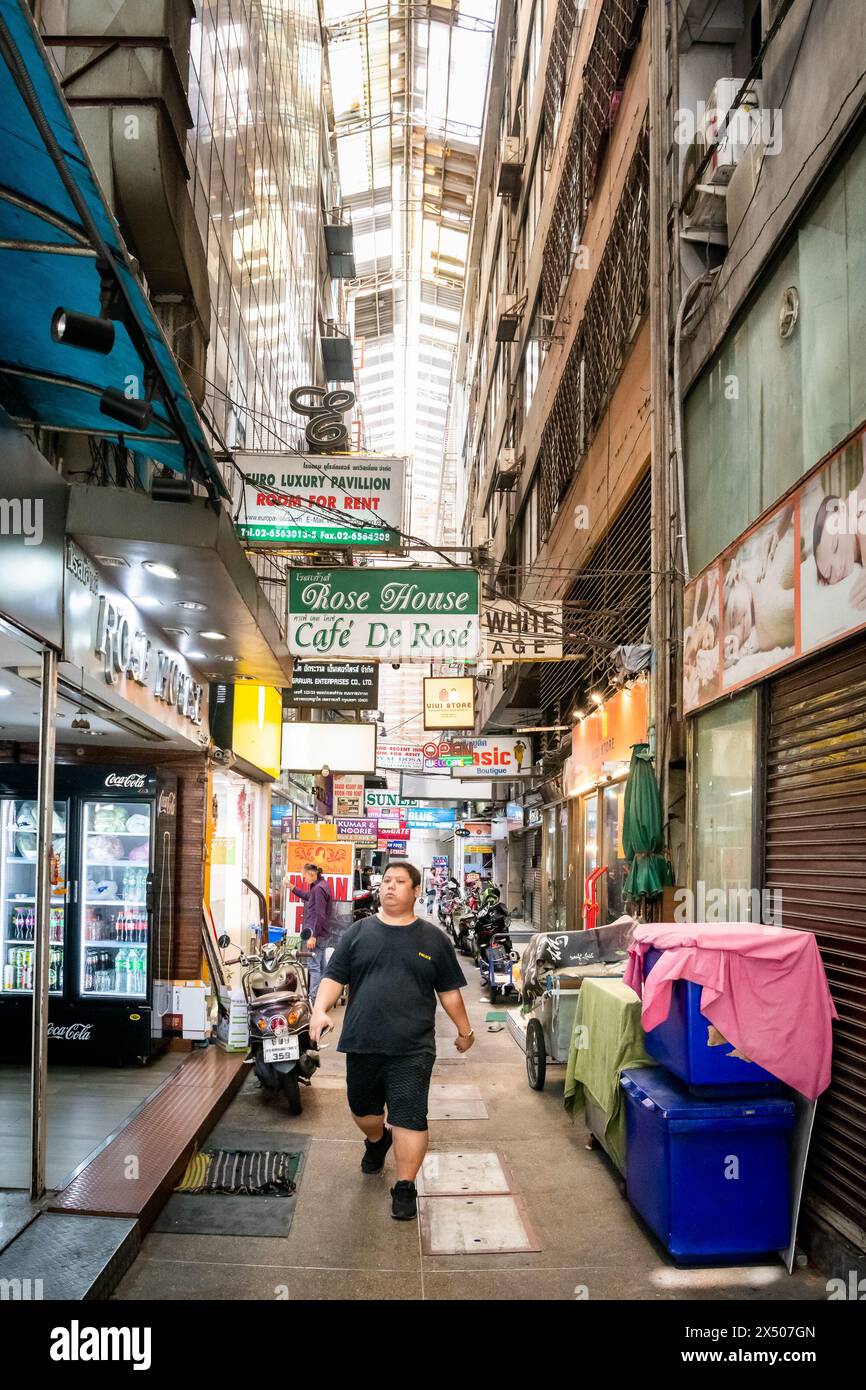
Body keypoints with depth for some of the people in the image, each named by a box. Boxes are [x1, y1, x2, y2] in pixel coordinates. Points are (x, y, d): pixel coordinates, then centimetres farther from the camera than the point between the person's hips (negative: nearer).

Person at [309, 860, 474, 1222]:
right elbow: (334, 976, 4)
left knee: (410, 1119, -6)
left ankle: (405, 1187, 7)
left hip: (412, 1049, -2)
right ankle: (377, 1141, 51)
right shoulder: (359, 932, 6)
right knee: (363, 1109, 20)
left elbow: (449, 990, 11)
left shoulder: (433, 938, 5)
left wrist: (464, 1030, 14)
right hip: (362, 1043, 3)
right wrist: (320, 1010, -12)